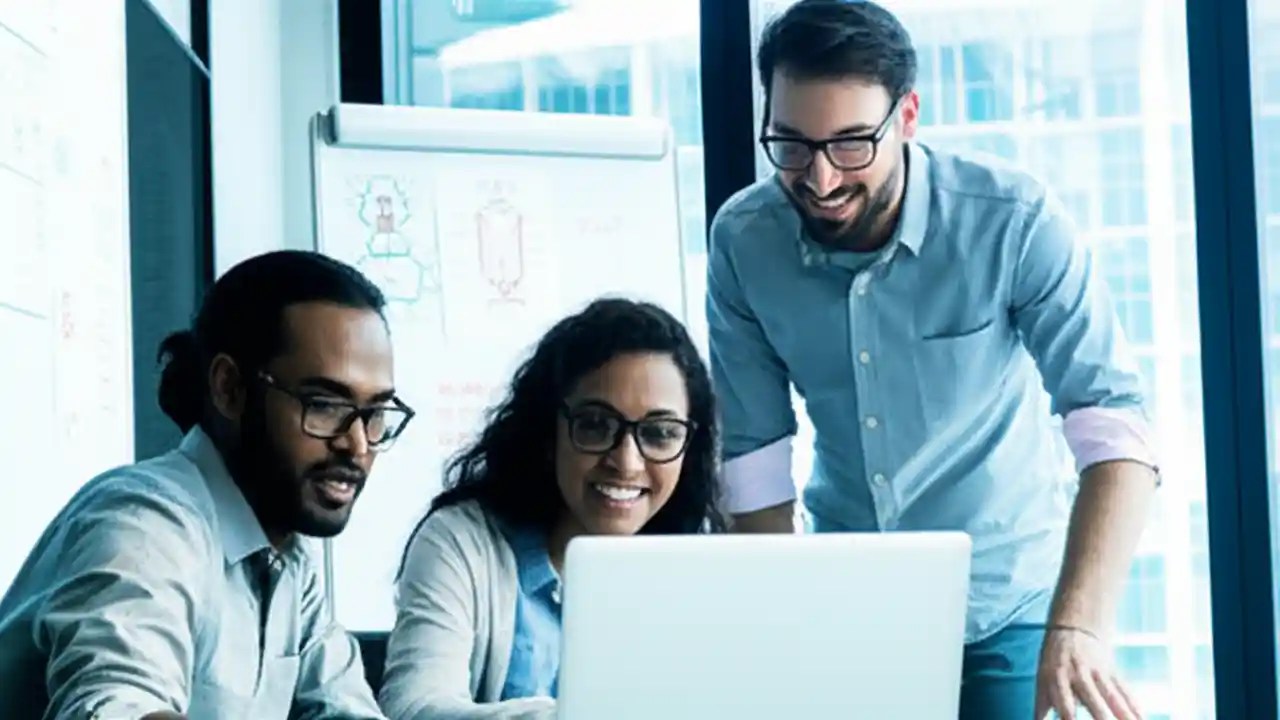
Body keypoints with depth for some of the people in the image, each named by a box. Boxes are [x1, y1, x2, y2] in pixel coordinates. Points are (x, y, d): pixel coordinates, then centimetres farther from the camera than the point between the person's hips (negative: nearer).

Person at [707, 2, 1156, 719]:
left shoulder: (1015, 222, -21)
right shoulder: (743, 242, -12)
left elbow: (1115, 428, -26)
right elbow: (754, 458, -4)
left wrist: (1078, 625, -39)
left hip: (1007, 608, -2)